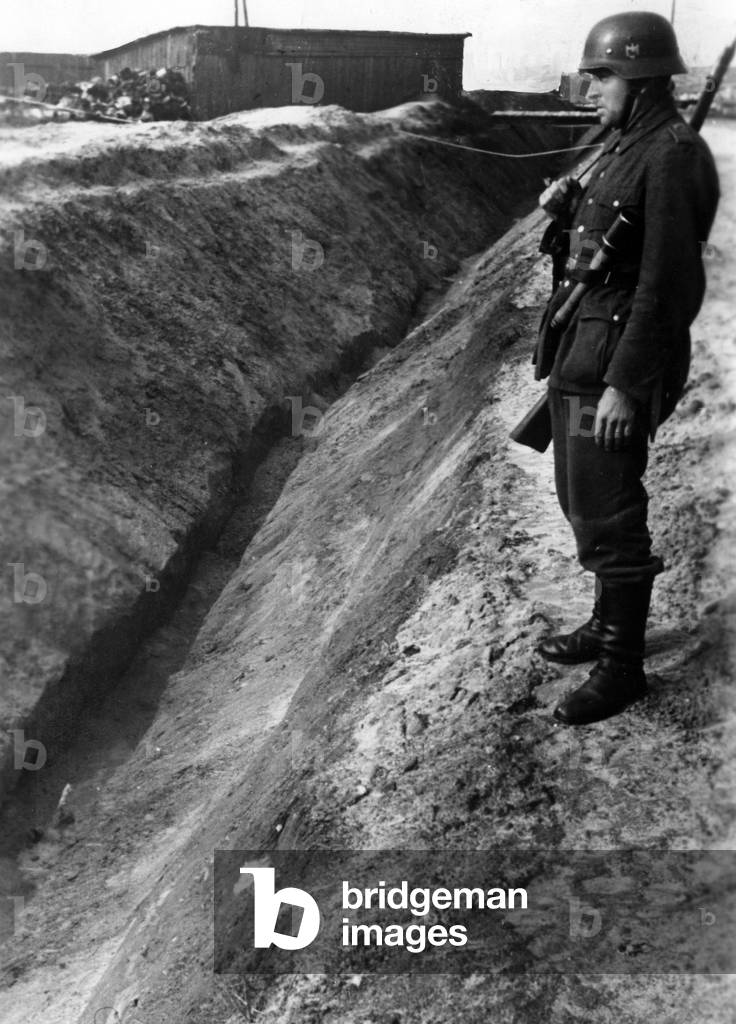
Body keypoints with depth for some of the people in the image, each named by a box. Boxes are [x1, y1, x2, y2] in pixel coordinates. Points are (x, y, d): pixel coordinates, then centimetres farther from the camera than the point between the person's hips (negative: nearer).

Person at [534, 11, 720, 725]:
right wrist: (567, 210, 7)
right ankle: (609, 623, 35)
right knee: (582, 503, 18)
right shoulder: (622, 149, 14)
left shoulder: (673, 156, -15)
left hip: (616, 367, -10)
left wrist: (625, 385, -23)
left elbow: (667, 283, -22)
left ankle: (622, 665, 12)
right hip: (577, 356, 10)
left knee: (607, 517, -3)